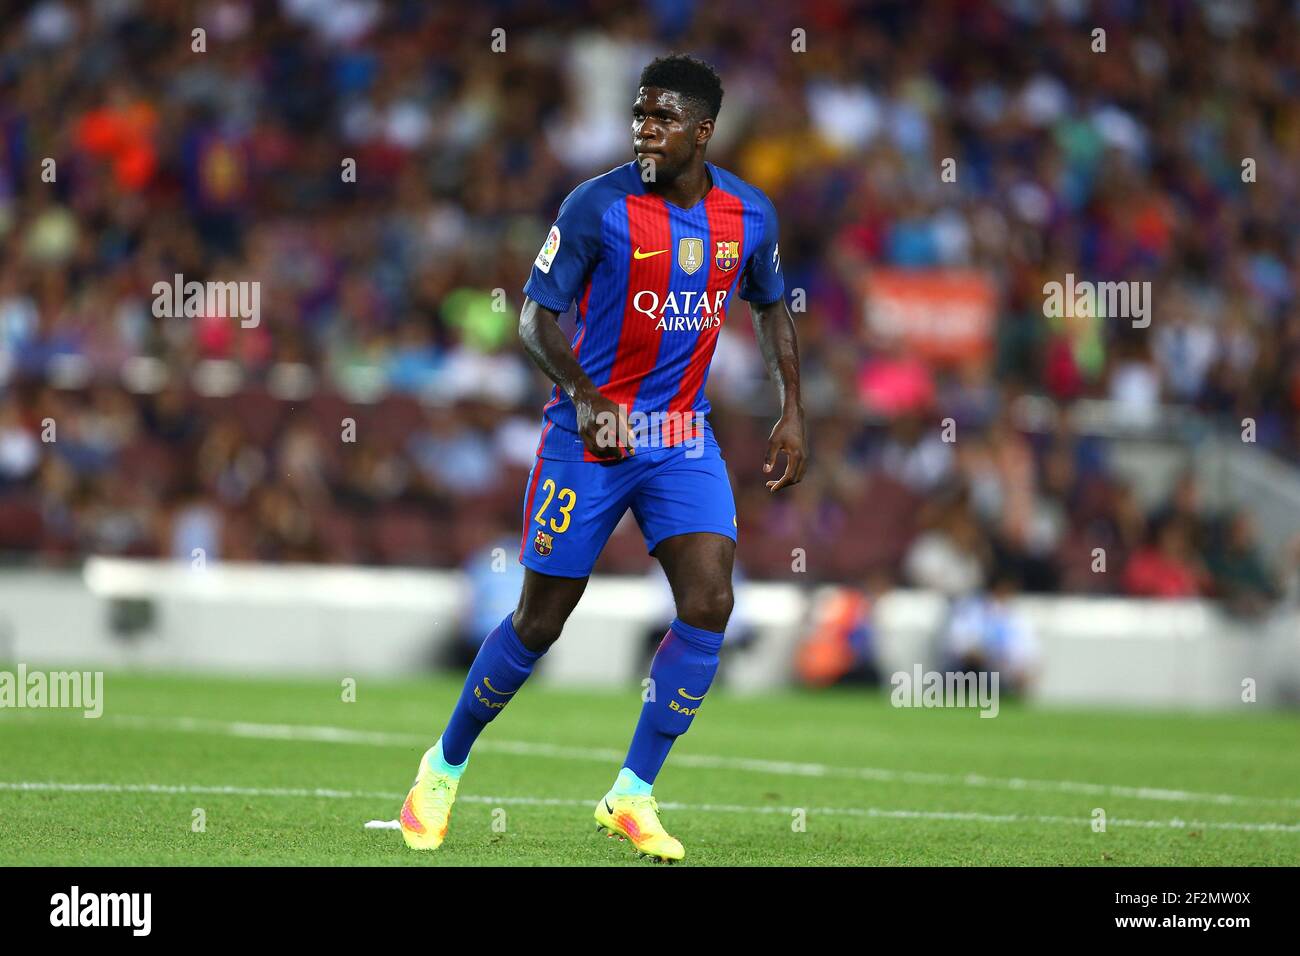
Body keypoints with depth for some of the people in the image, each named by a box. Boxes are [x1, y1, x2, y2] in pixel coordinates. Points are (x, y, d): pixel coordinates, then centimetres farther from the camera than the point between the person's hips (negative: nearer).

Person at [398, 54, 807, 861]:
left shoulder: (749, 214, 0)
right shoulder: (599, 206, -14)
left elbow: (772, 308, 17)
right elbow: (538, 317, -11)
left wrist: (792, 413, 9)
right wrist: (587, 398, -26)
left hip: (684, 439, 4)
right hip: (590, 434, -3)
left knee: (710, 602, -14)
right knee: (541, 620, 1)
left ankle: (632, 797, -4)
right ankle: (446, 766, 24)